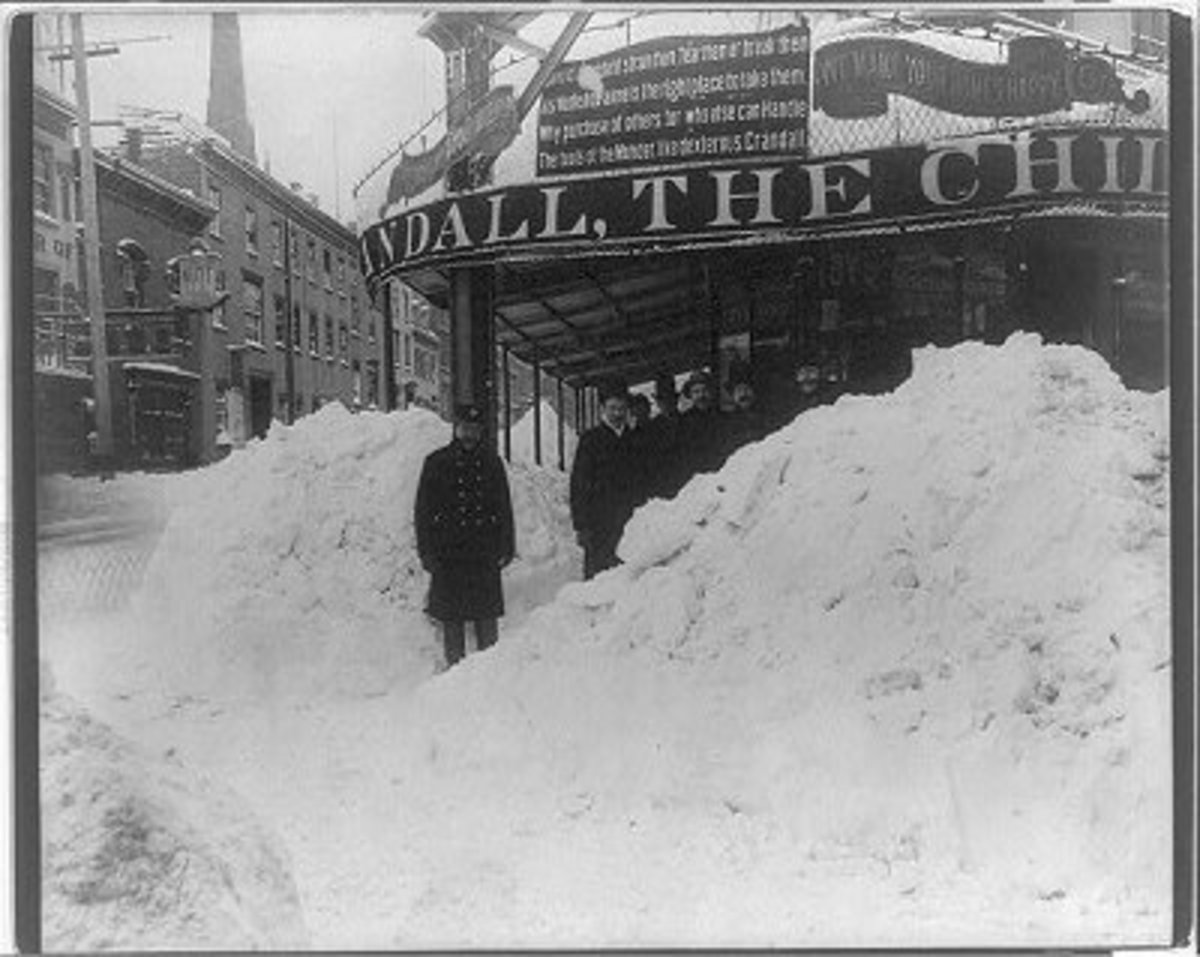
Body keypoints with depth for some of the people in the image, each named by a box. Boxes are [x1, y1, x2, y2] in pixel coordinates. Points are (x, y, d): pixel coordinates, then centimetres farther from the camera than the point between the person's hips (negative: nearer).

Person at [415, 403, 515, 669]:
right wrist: (427, 552, -4)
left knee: (487, 617, 4)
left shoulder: (491, 462, 10)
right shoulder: (436, 462, 4)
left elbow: (504, 508, 14)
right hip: (448, 555, -1)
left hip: (485, 554, 2)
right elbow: (422, 511, 3)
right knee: (451, 618, 2)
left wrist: (506, 547, 6)